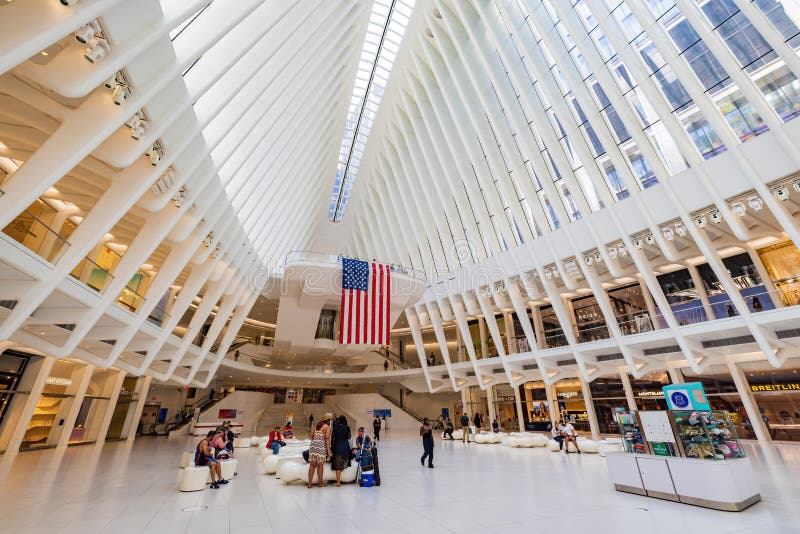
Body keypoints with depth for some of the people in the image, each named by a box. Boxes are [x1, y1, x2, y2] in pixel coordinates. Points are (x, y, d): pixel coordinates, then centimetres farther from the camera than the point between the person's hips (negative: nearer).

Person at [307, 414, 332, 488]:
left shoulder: (317, 425, 15)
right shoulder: (327, 427, -4)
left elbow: (311, 435, 12)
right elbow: (327, 439, -12)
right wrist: (328, 449, -11)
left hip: (313, 445, 5)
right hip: (321, 446, -5)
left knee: (312, 464, 10)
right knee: (320, 465, 7)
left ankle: (310, 483, 13)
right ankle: (320, 482, 19)